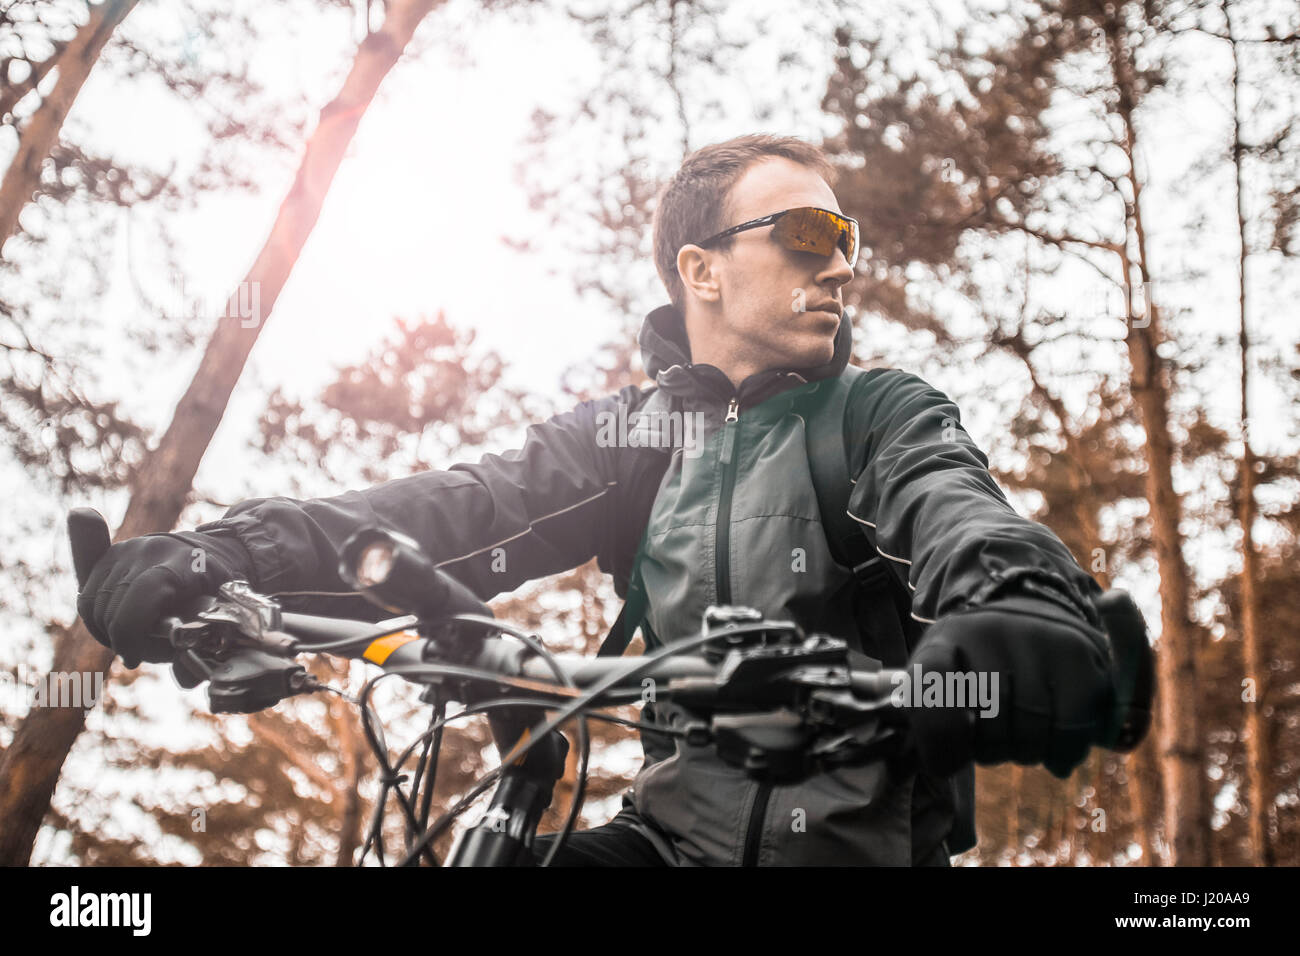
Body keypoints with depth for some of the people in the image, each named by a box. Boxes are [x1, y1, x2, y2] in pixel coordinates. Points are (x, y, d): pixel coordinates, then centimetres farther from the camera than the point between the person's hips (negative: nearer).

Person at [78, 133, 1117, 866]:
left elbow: (999, 562, -19)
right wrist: (216, 562, -23)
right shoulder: (634, 431, 9)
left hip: (859, 842, -3)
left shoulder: (888, 418, 0)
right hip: (676, 835, 3)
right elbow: (463, 514, -6)